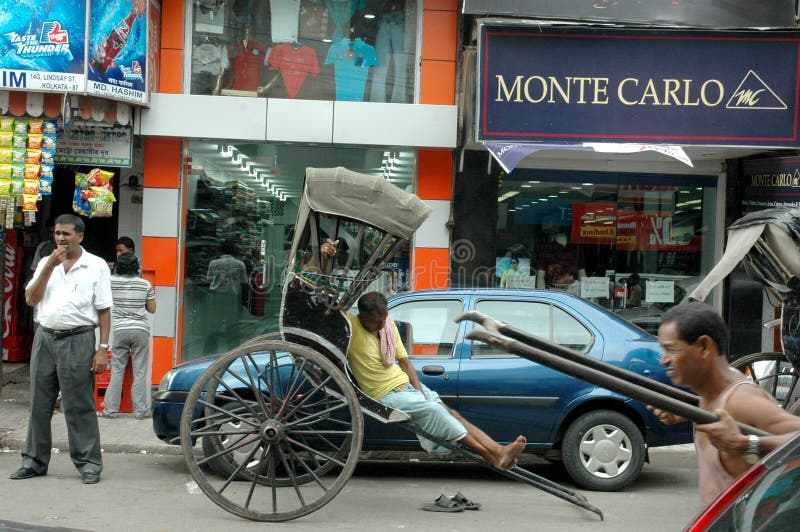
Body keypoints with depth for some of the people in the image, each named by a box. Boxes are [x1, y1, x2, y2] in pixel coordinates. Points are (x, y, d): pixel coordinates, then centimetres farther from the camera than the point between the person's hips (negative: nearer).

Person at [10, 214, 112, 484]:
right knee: (39, 404, 9)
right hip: (45, 338, 4)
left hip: (78, 341, -4)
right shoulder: (46, 263, 13)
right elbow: (31, 299, 2)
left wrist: (103, 348, -8)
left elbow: (104, 310, -1)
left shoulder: (96, 266, 1)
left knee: (79, 406, -3)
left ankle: (89, 463, 4)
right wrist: (50, 266, -8)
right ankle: (34, 461, 19)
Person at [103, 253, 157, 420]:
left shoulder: (111, 281, -2)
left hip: (120, 330, 0)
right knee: (140, 373, 3)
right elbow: (152, 309, 3)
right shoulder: (145, 284, -1)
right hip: (141, 330, 0)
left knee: (117, 372, 7)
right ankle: (141, 410, 5)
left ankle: (111, 409, 7)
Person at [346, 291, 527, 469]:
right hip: (387, 395, -7)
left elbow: (405, 361, 10)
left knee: (450, 413, -12)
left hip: (408, 384, 7)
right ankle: (490, 456, -24)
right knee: (433, 410, -24)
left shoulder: (388, 325, 7)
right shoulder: (351, 326, -11)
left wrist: (421, 393, -3)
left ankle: (499, 451, -23)